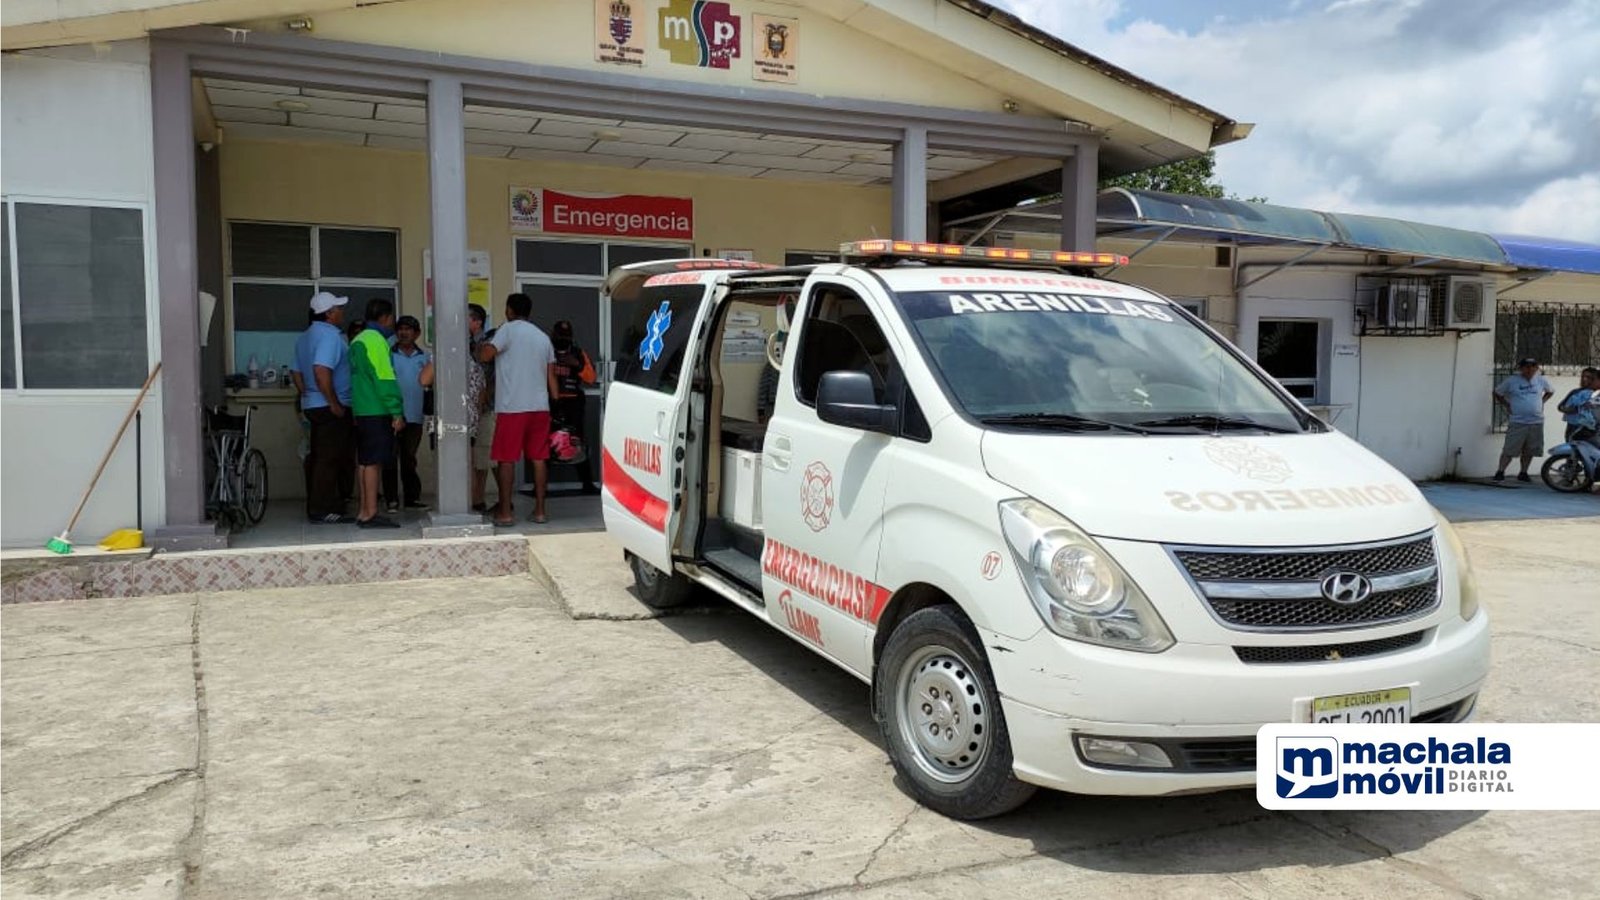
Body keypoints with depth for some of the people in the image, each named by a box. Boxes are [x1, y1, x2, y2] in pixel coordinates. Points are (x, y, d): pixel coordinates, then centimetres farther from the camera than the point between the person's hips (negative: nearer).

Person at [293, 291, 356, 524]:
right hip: (330, 408, -10)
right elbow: (321, 371, -26)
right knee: (330, 459, -7)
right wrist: (334, 403, -21)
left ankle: (314, 508, 19)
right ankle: (324, 510, -6)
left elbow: (297, 374, 19)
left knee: (317, 457, 13)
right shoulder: (330, 335, -15)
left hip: (312, 406, 10)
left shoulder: (305, 336, 16)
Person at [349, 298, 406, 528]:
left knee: (366, 462, 11)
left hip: (361, 411, 9)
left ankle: (364, 512, 14)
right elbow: (385, 380, -17)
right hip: (377, 412, -9)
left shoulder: (358, 340, 17)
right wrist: (397, 413, -16)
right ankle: (370, 514, -7)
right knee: (373, 463, -8)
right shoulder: (376, 341, -12)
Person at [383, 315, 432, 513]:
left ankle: (412, 497, 17)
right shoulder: (388, 355, 2)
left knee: (409, 459, 11)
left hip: (415, 416, 2)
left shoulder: (426, 357, 9)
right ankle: (392, 500, 5)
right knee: (391, 459, 0)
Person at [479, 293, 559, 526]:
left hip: (512, 407, -5)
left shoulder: (508, 330, -3)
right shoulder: (543, 337, 15)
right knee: (539, 458, 8)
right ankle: (539, 510, 10)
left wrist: (486, 344, 7)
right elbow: (551, 377, 13)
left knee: (507, 459, 0)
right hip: (540, 406, 5)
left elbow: (486, 355, -15)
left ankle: (505, 513, 0)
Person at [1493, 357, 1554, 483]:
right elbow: (1497, 394, 8)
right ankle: (1500, 472, -4)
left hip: (1537, 422, 4)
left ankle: (1523, 473, 19)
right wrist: (1506, 405, 0)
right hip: (1518, 422, -4)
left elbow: (1550, 392, 26)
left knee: (1529, 451, 8)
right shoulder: (1511, 381, -3)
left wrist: (1542, 402, 12)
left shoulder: (1541, 381, 7)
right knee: (1509, 450, -9)